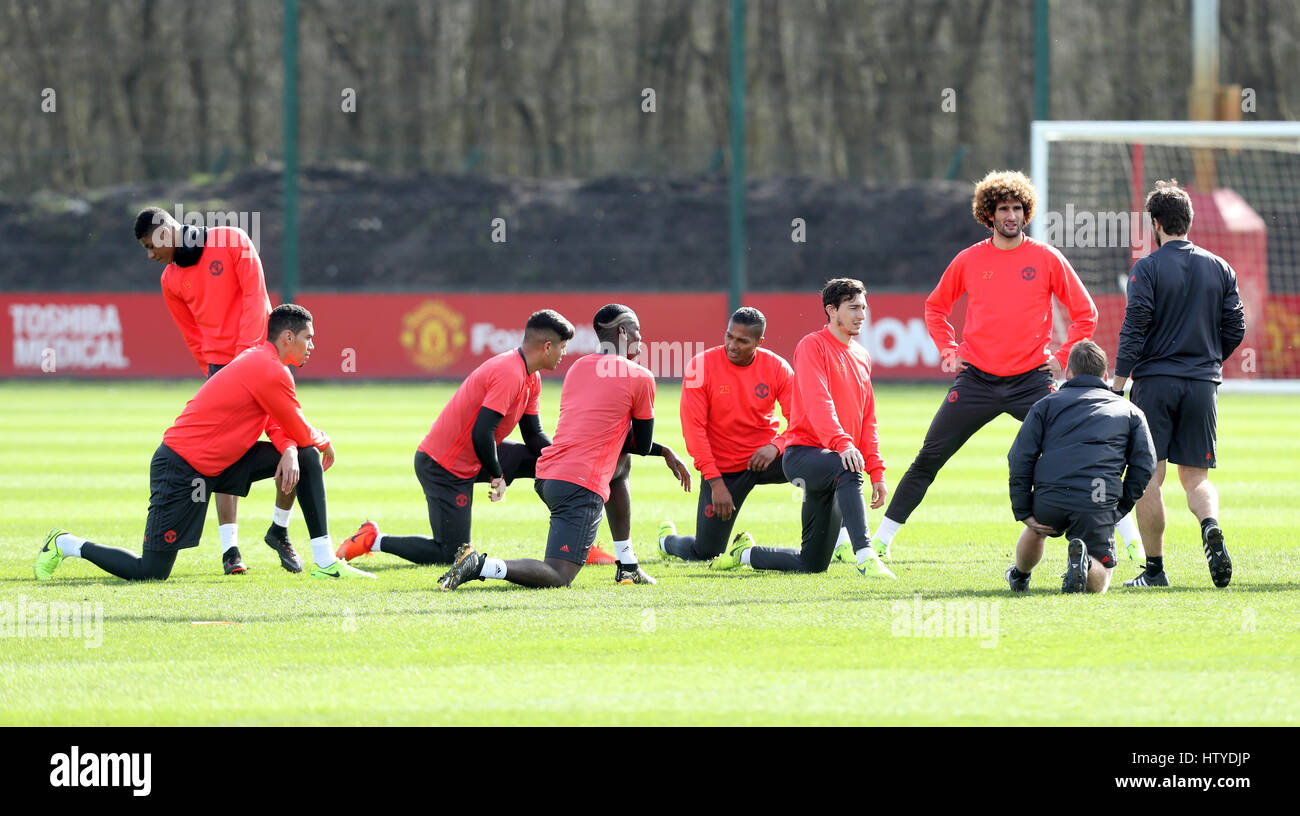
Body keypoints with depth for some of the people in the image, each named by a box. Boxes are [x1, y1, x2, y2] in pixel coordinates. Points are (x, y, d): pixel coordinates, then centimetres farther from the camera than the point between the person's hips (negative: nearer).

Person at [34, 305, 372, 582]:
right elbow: (300, 432, -10)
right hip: (182, 469, -10)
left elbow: (277, 424, 13)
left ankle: (327, 563, 5)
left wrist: (289, 451, -9)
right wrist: (325, 443, 12)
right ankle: (65, 544, 11)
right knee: (151, 571, -10)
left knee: (305, 458, 4)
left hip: (215, 465, 10)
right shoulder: (271, 372, -19)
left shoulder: (258, 360, 12)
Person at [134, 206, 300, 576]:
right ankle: (230, 548, -12)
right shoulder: (171, 280, 9)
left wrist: (245, 353, -15)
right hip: (221, 365, 2)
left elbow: (255, 296, -8)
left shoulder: (230, 240, -3)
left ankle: (279, 530, 14)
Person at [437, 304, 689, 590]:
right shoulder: (640, 377, 0)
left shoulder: (578, 368, 20)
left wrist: (665, 452, 31)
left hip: (545, 475, 8)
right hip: (582, 486, -8)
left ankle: (627, 565, 32)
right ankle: (481, 565, -30)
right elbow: (643, 446, 9)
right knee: (558, 577, -11)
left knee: (621, 464, 36)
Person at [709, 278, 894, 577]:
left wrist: (877, 471, 13)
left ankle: (744, 553, 28)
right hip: (803, 453, -8)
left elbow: (867, 420, 22)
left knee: (812, 564, 5)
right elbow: (817, 403, -22)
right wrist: (842, 443, -36)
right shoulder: (813, 346, -7)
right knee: (846, 470, -42)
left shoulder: (862, 357, 18)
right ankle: (866, 558, -51)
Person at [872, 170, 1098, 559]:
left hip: (1031, 378, -2)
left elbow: (1085, 312, 7)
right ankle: (881, 539, 11)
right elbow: (935, 306, 20)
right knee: (929, 458, 2)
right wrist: (949, 351, 8)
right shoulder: (969, 261, 4)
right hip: (976, 380, 2)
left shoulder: (1046, 258, 0)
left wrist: (1062, 357, -1)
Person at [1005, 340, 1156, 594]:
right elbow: (1144, 465, 9)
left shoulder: (1046, 404, 20)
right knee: (1099, 583, 5)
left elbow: (1020, 459, 9)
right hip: (1098, 505, -2)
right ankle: (1085, 562, -25)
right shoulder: (1129, 411, 22)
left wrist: (1024, 513, 9)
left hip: (1049, 497, 2)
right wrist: (1119, 510, 12)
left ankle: (1020, 575, 50)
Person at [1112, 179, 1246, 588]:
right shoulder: (1220, 269, 8)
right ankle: (1211, 527, -23)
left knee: (1149, 477, 2)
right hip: (1203, 385, 3)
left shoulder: (1147, 269, -5)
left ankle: (1154, 568, 1)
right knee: (1195, 476, 8)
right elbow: (1235, 330, 10)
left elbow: (1134, 330, -10)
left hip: (1155, 383, -3)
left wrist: (1118, 385, -6)